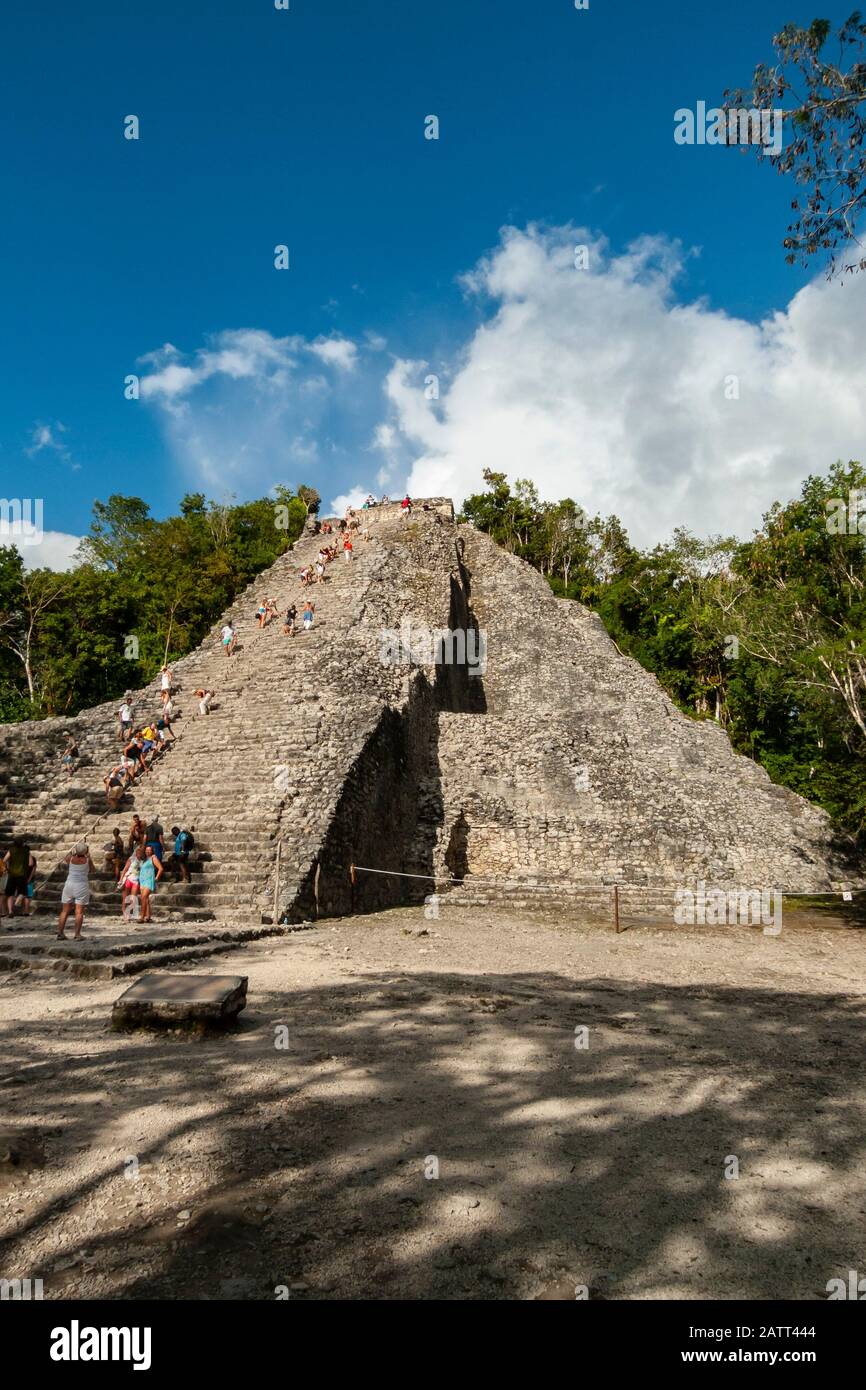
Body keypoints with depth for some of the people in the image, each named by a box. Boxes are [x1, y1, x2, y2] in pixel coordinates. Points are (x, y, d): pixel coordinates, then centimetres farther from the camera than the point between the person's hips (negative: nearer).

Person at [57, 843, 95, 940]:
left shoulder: (70, 858, -1)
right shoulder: (87, 860, -5)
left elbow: (65, 861, 23)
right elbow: (93, 868, 14)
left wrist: (73, 853, 28)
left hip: (69, 885, 3)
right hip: (82, 886, -3)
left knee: (65, 911, 9)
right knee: (79, 912, -2)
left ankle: (60, 933, 9)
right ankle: (77, 934, -6)